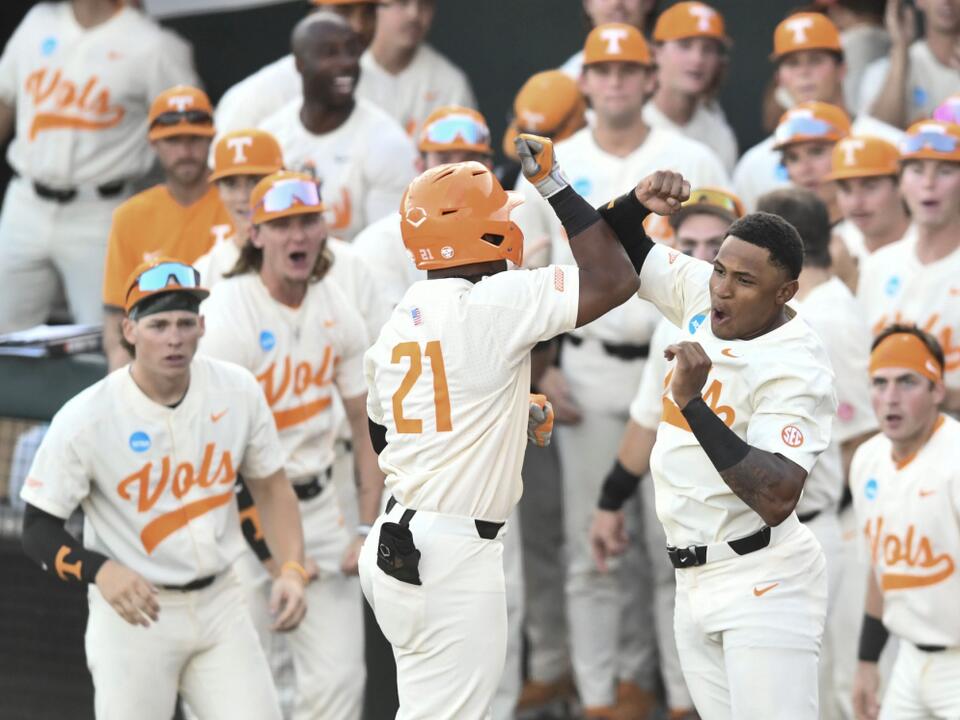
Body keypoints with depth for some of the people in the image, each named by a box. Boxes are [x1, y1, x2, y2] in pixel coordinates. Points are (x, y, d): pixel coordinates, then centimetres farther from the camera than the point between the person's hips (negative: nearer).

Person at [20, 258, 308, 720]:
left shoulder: (238, 392, -2)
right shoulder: (85, 419, -15)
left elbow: (270, 487, 11)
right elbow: (39, 530, -10)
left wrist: (291, 570, -4)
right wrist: (99, 571, -29)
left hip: (219, 606, 4)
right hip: (132, 613, -4)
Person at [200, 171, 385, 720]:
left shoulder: (338, 313, 4)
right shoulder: (227, 316, -15)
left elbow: (368, 425, 12)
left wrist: (368, 528, 3)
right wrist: (271, 547, -17)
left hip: (319, 503, 5)